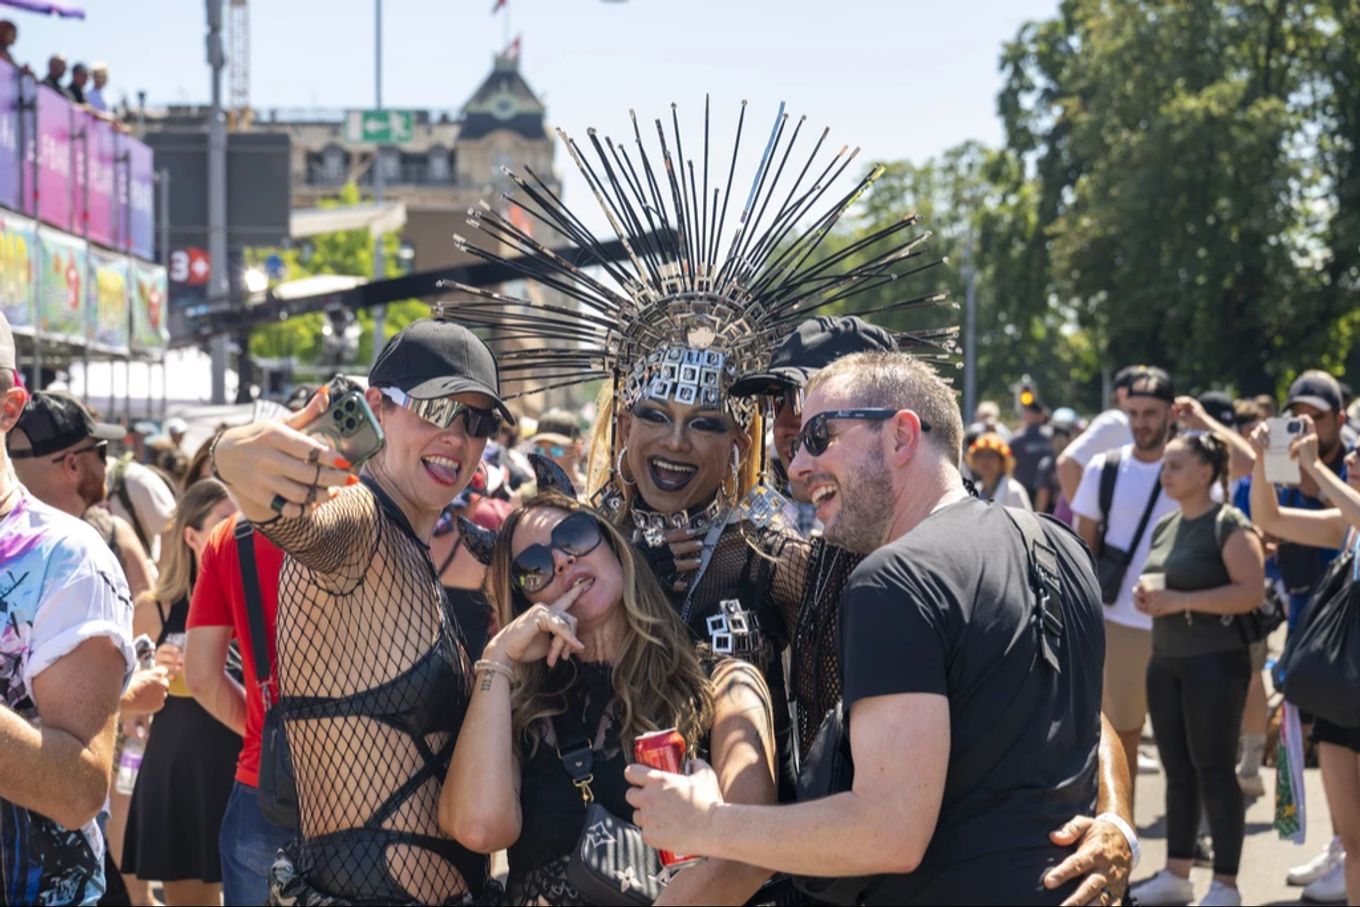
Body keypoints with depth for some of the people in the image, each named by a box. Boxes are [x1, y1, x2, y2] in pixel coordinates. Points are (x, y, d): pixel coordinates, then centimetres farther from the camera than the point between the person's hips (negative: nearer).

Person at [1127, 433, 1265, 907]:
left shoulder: (1230, 526, -11)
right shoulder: (1165, 526, 13)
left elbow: (1252, 591, -20)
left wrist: (1179, 600, -22)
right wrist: (1146, 594, 2)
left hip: (1215, 662, -7)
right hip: (1165, 660, 7)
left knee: (1215, 770, -4)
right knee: (1177, 770, 10)